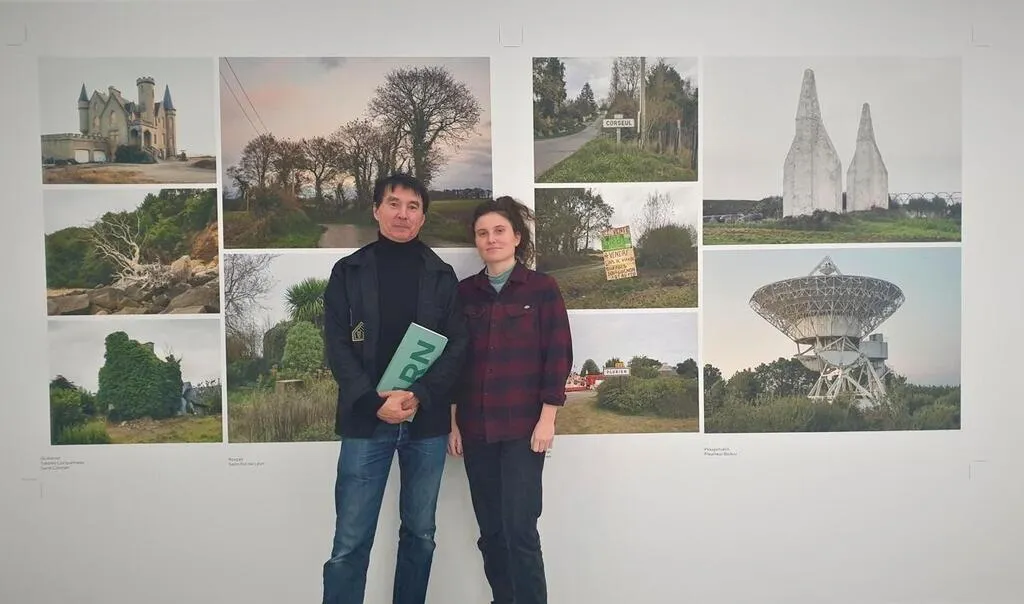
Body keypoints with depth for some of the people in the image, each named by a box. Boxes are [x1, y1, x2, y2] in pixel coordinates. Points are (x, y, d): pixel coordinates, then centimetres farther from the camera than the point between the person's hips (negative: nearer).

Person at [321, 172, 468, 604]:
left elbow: (457, 345, 1)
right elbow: (337, 346, -1)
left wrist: (418, 396, -13)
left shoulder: (442, 275, 8)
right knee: (350, 541, -2)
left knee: (420, 533, 12)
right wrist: (373, 401, -14)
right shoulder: (348, 272, 5)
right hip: (366, 419, -1)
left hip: (426, 420, 2)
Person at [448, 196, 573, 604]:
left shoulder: (542, 288, -1)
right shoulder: (464, 292, 8)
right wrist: (453, 421, 5)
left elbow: (558, 355, -4)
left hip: (523, 427, -3)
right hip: (476, 429, 4)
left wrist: (547, 419, -10)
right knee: (490, 531, 9)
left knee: (520, 529, -6)